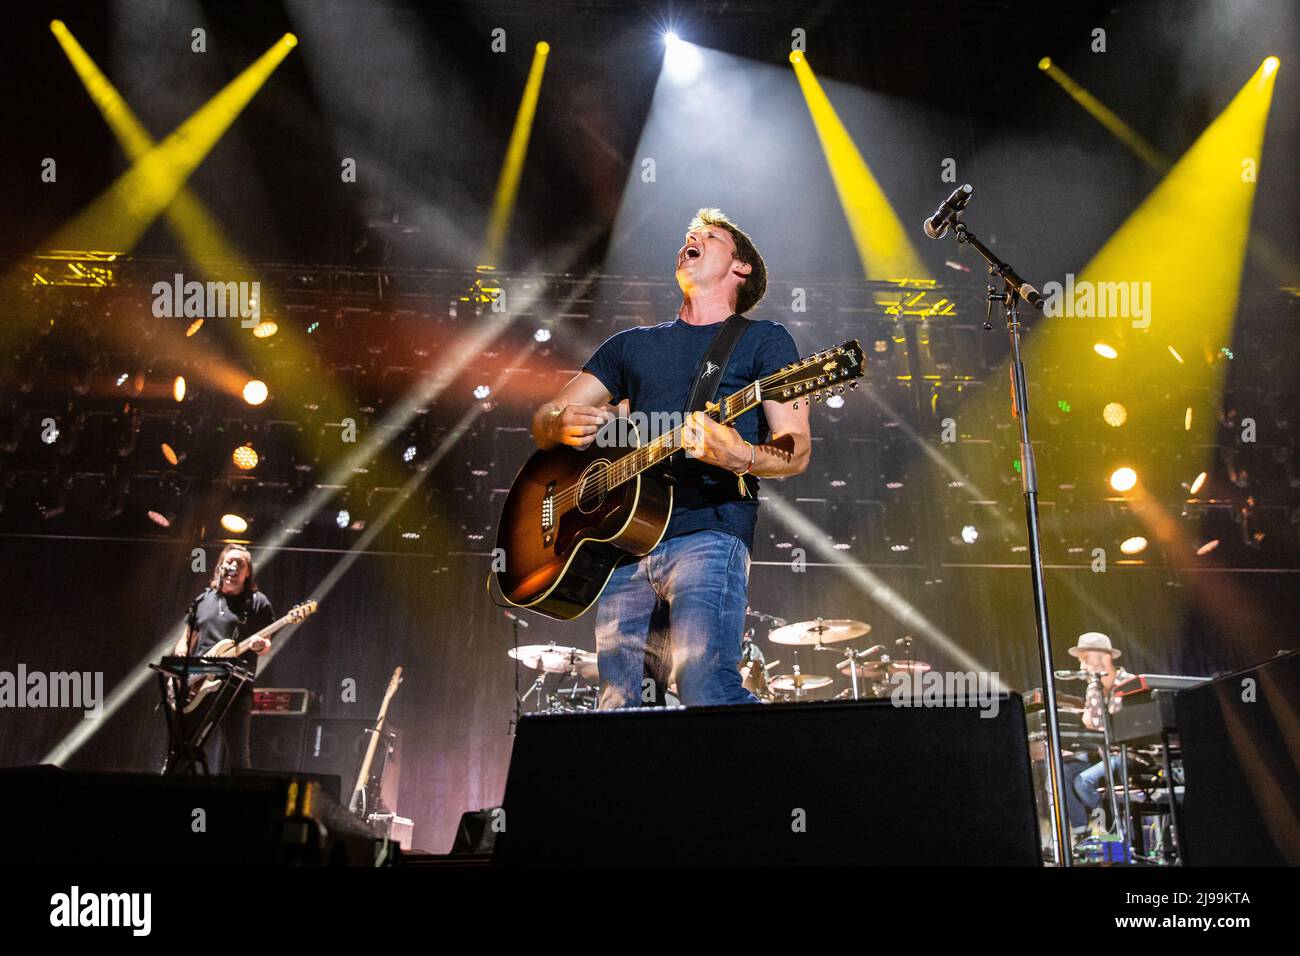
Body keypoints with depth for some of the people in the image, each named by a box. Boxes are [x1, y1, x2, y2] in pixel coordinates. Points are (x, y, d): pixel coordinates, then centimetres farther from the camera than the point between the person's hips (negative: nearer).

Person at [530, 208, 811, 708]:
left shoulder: (763, 341, 11)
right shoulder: (633, 344, 23)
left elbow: (795, 449, -1)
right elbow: (542, 420, 20)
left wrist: (740, 457, -24)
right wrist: (563, 425, -5)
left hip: (708, 532, -5)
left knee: (705, 688, -24)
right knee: (621, 707, -2)